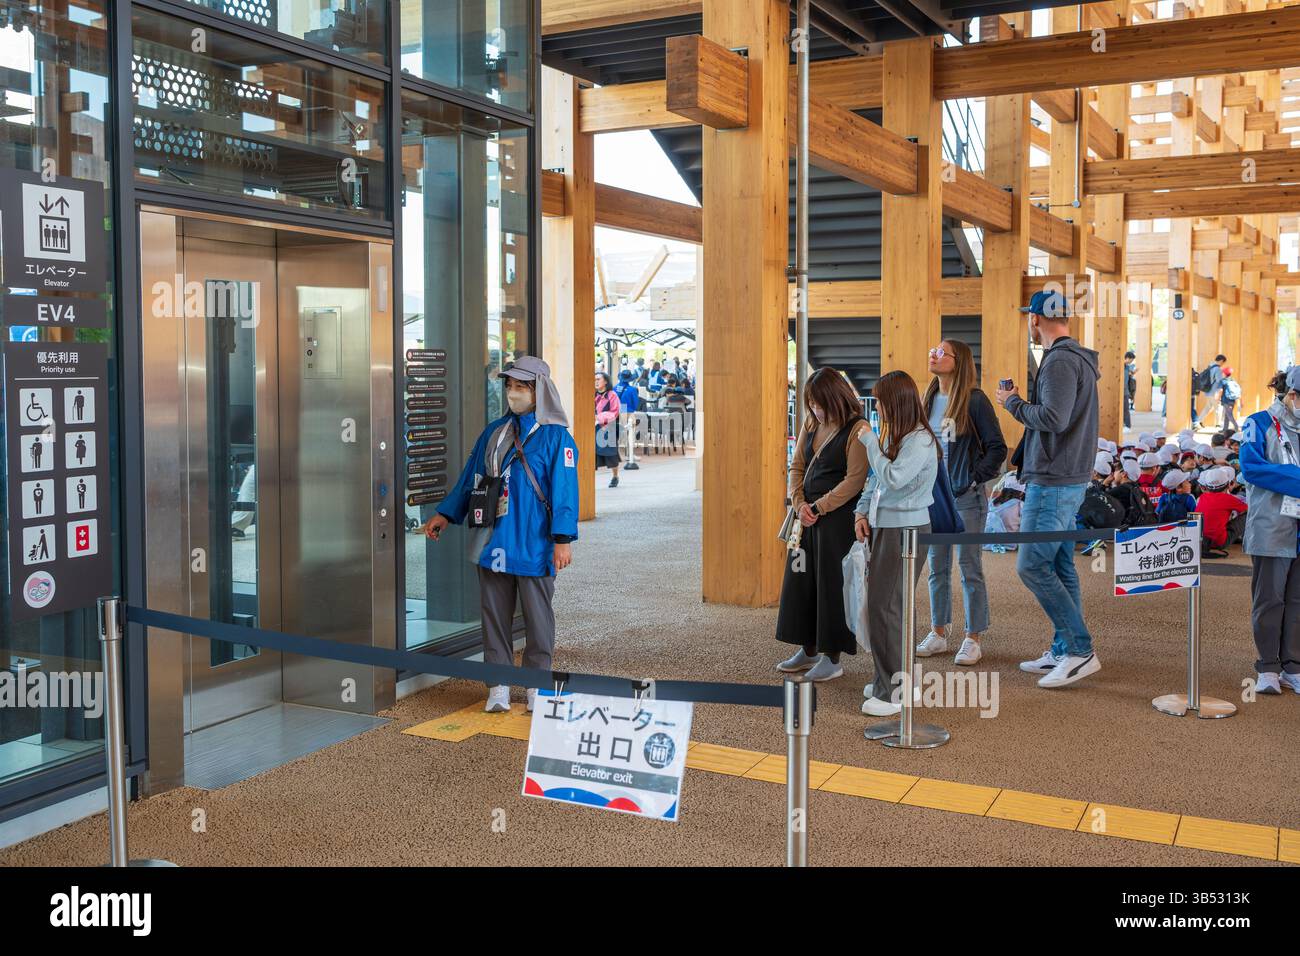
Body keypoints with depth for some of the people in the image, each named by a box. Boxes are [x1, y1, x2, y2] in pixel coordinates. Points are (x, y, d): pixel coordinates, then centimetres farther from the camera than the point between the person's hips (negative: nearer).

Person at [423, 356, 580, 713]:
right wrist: (445, 514, 19)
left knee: (537, 615, 5)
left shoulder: (556, 437, -6)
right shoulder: (494, 432, 12)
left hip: (534, 545, -5)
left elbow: (564, 490, -10)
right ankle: (499, 685, 17)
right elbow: (470, 478, 19)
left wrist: (563, 539, -16)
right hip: (493, 542, 5)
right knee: (495, 613, 8)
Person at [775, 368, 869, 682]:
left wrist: (819, 507, -16)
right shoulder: (811, 424, 11)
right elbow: (797, 466, 13)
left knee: (830, 583, -1)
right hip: (806, 514, 7)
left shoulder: (856, 429, -12)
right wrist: (799, 503, -3)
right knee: (800, 579, 11)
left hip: (838, 516, -7)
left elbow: (855, 479, -16)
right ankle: (809, 650, 25)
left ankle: (832, 656, 10)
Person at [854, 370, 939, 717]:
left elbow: (893, 478, -25)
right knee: (879, 604, 11)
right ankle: (893, 678, 23)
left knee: (884, 606, -8)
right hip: (883, 527, 9)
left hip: (906, 530, -9)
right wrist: (862, 513, 6)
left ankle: (895, 689, 0)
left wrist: (871, 441, -15)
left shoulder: (920, 440, -15)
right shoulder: (893, 436, 12)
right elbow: (874, 479, 18)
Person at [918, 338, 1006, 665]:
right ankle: (938, 633, 23)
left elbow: (997, 448, -8)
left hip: (966, 497, -6)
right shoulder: (929, 400, 9)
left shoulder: (975, 400, -10)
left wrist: (975, 479, -11)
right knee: (937, 567, 12)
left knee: (970, 567, 1)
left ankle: (973, 639, 10)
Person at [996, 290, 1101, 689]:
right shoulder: (1078, 359, 17)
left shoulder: (1060, 361, -16)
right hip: (1071, 480, 11)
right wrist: (1021, 457, 22)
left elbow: (1053, 418, -26)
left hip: (1053, 484, -11)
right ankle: (1063, 651, 18)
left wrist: (1013, 402, -11)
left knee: (1032, 566, -9)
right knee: (1060, 567, 13)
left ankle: (1080, 650, -7)